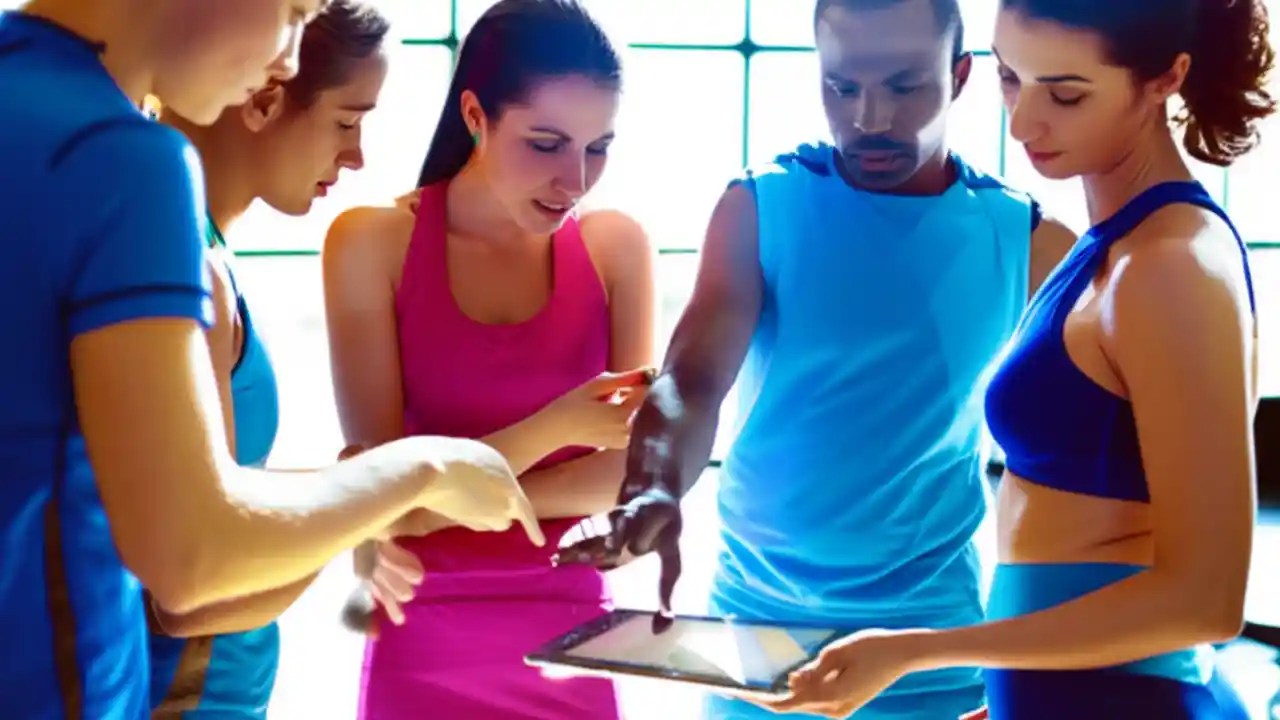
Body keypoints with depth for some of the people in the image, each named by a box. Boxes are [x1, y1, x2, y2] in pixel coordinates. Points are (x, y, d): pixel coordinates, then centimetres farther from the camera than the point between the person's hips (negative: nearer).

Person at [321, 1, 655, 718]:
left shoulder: (618, 246, -3)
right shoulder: (373, 243, -8)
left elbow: (629, 473, -5)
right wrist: (554, 428, -23)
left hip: (569, 633, 2)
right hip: (424, 642, -1)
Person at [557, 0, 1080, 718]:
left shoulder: (1026, 242, -3)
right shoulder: (759, 208, -5)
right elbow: (692, 382, -17)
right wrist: (655, 492, -37)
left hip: (935, 650, 0)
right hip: (757, 627, 0)